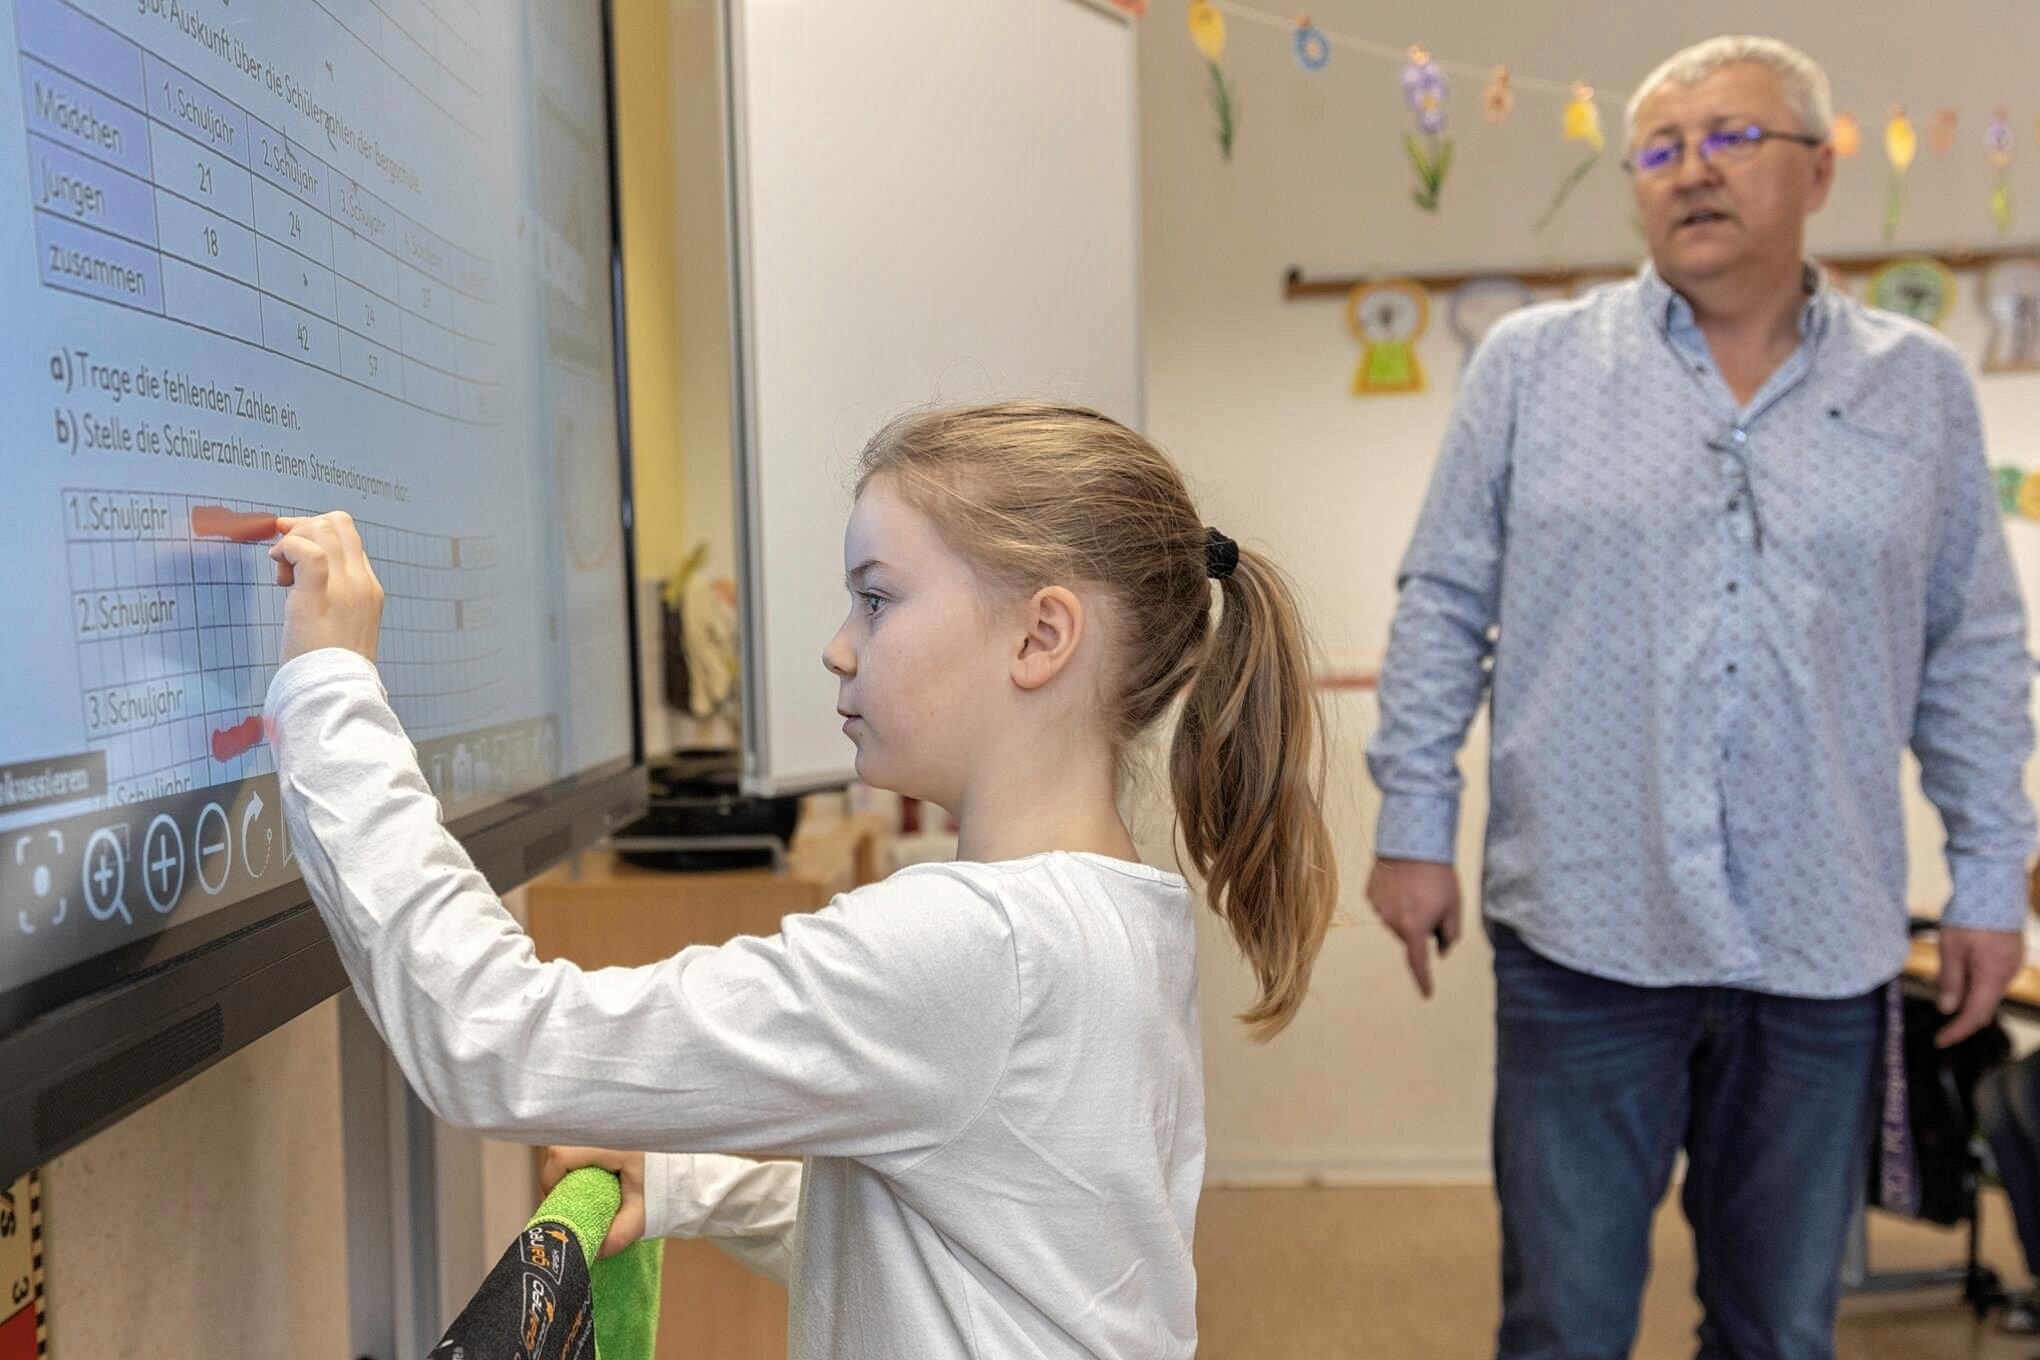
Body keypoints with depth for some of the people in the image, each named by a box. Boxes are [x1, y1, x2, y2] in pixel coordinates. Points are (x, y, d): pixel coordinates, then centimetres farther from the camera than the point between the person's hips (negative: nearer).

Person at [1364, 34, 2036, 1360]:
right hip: (1583, 933, -2)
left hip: (1821, 950, 2)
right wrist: (1416, 825, -1)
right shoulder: (1532, 364, 1)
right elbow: (1444, 605, 2)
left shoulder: (1922, 387, 7)